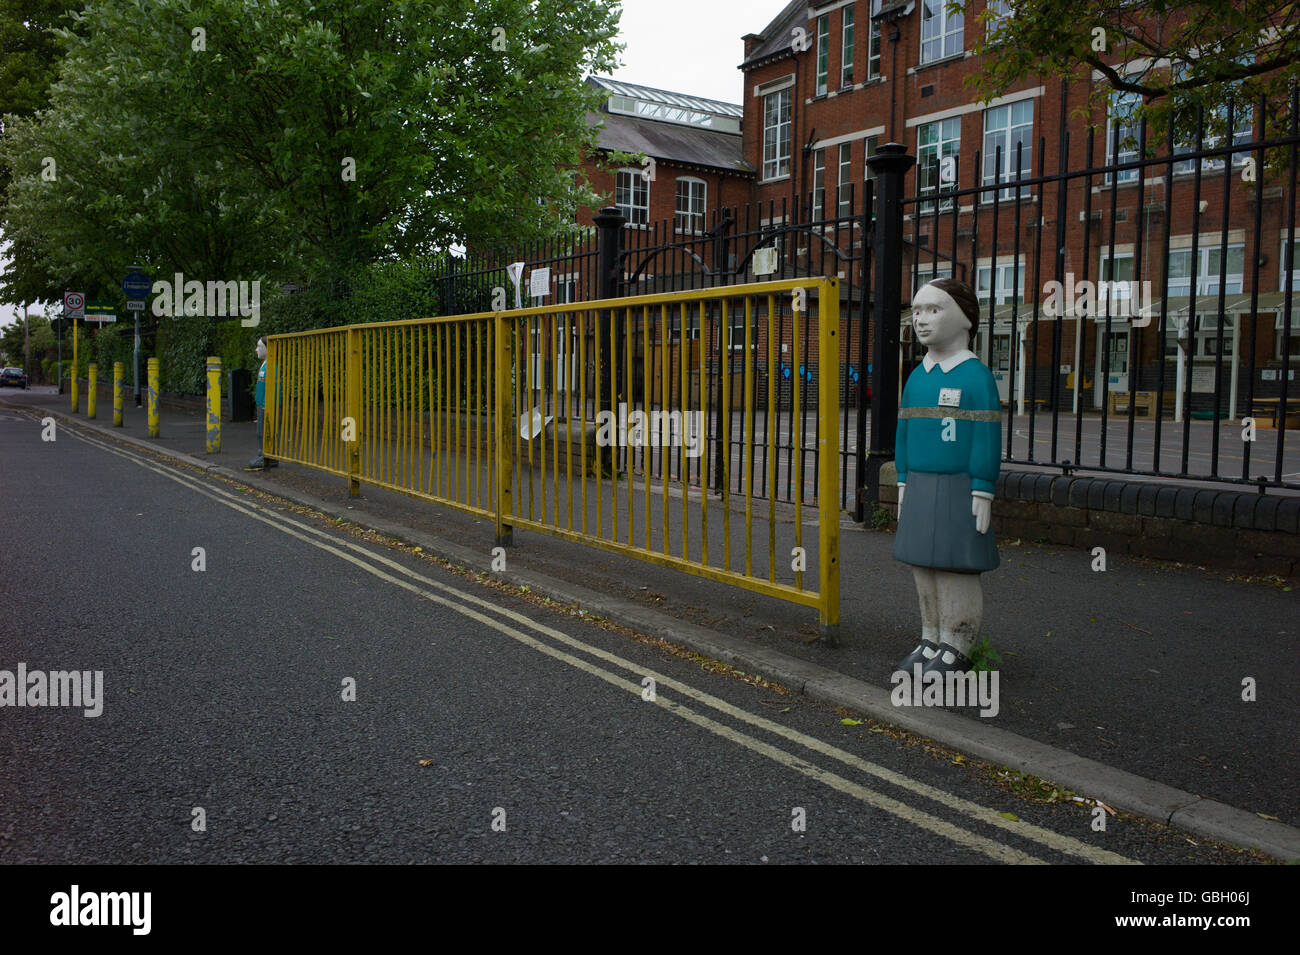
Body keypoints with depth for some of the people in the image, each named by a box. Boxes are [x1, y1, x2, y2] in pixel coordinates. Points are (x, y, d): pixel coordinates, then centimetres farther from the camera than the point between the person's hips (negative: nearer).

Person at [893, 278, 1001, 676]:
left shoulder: (976, 376, -9)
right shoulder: (916, 377, 11)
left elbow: (986, 440, -12)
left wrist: (982, 493, -15)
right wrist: (903, 484, 14)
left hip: (958, 490, -7)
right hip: (919, 488, 7)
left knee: (957, 570, 0)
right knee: (924, 567, 11)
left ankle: (956, 651, 11)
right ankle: (931, 641, 23)